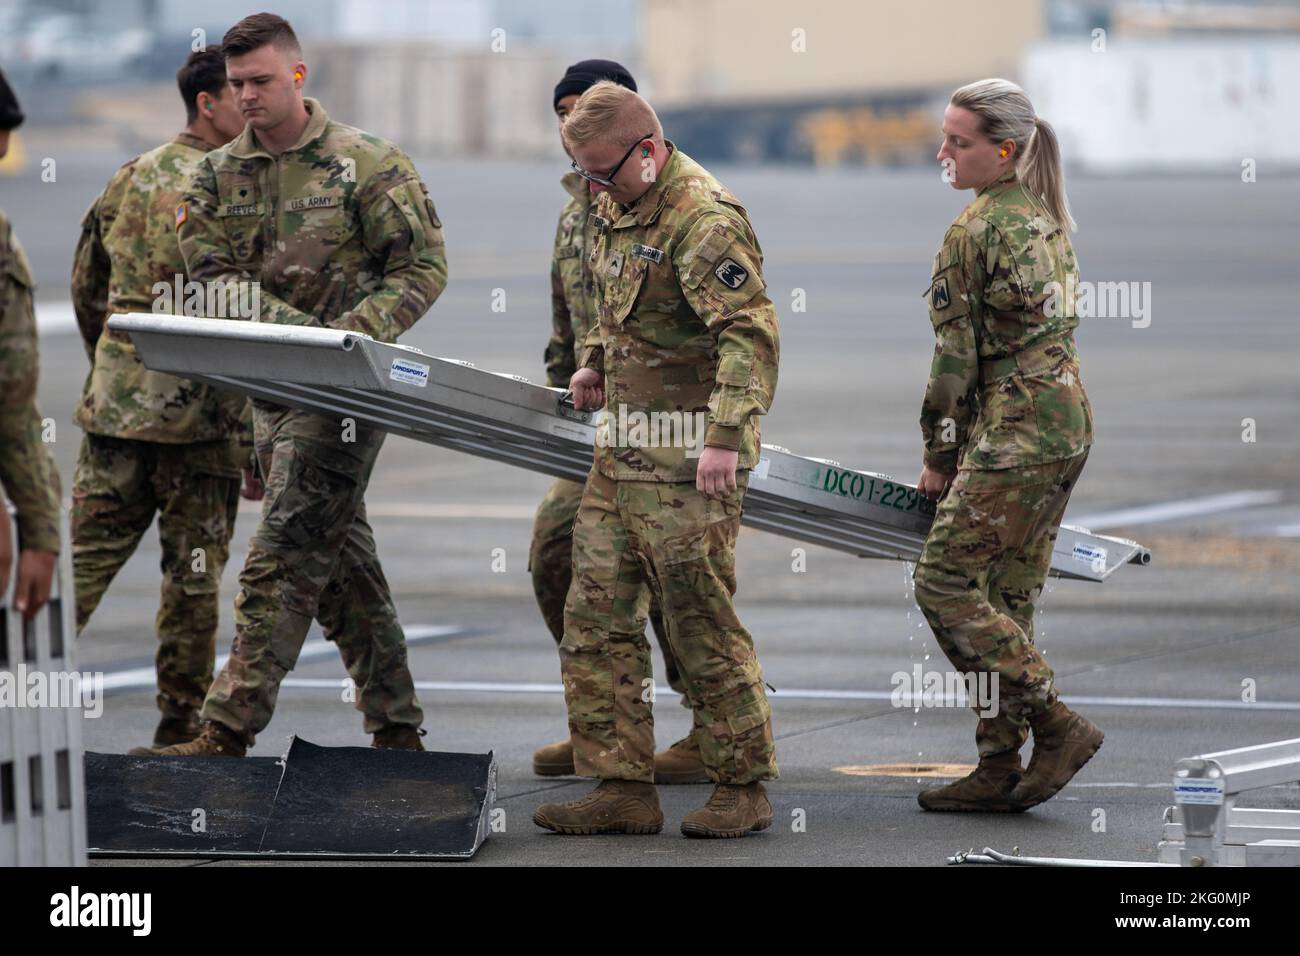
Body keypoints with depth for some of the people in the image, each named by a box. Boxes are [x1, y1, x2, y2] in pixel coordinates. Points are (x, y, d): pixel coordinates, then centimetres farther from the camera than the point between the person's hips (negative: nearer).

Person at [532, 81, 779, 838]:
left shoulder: (704, 220, -17)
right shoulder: (620, 207, 13)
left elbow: (751, 333, -25)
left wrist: (727, 435, -32)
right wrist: (596, 361, 17)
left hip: (688, 456, -9)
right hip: (625, 448, 9)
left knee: (702, 620, -3)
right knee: (596, 613, 6)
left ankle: (743, 788, 7)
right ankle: (624, 787, 9)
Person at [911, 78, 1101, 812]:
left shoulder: (976, 230, -12)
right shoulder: (1045, 220, 15)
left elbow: (957, 354, -11)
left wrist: (939, 456, -1)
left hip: (1016, 433, -9)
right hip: (1069, 424, 9)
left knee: (946, 583, -7)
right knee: (1007, 598, 10)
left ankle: (1057, 724, -9)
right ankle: (1001, 770, 10)